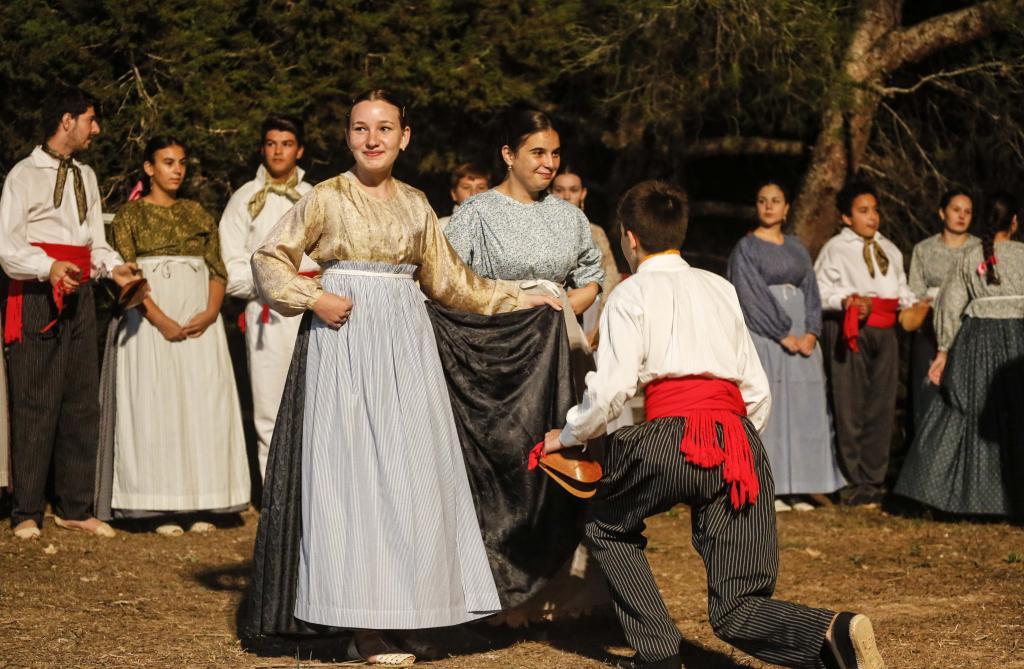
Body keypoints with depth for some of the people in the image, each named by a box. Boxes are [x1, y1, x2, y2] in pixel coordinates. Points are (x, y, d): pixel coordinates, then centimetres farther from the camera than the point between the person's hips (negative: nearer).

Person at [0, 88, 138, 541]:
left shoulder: (86, 176, 18)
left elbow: (94, 240, 15)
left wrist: (113, 266, -6)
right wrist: (49, 267, -29)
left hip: (78, 295, 7)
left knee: (81, 402, 10)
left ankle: (74, 508, 19)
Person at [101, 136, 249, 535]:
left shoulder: (197, 213, 15)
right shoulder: (131, 214, 4)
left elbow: (218, 269, 10)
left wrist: (210, 313, -9)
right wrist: (160, 319, -17)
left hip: (201, 321, 4)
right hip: (151, 319, -3)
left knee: (203, 407, -1)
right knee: (157, 407, -5)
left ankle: (199, 505, 4)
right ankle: (162, 509, -2)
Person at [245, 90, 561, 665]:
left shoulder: (416, 204, 13)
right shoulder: (327, 198, 1)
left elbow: (449, 281, 20)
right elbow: (269, 258, 2)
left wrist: (524, 299, 20)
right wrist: (313, 298, -12)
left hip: (405, 346, 4)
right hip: (343, 339, -4)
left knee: (408, 476, 0)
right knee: (350, 473, -5)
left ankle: (391, 612, 7)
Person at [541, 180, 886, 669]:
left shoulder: (632, 294, 8)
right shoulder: (720, 289, 24)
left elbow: (612, 388, -4)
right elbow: (758, 391, 20)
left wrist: (568, 436, 12)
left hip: (673, 437, -4)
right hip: (742, 443, 5)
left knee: (608, 527, 27)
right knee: (736, 612, 5)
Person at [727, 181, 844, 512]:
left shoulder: (796, 247, 16)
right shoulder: (746, 248, 0)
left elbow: (811, 292, 10)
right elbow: (752, 296, -9)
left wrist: (811, 333, -6)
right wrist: (784, 335, -14)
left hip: (801, 337, 5)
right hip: (763, 336, -5)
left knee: (803, 408, 2)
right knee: (767, 406, -8)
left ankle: (797, 488, 5)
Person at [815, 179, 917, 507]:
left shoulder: (889, 250, 19)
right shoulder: (835, 249, 0)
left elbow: (901, 289, 21)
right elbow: (819, 291, -5)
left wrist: (916, 303, 3)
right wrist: (846, 300, -21)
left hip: (884, 332, 6)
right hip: (848, 332, -6)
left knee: (882, 407, 5)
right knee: (850, 408, -4)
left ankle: (873, 480, 12)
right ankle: (855, 482, 3)